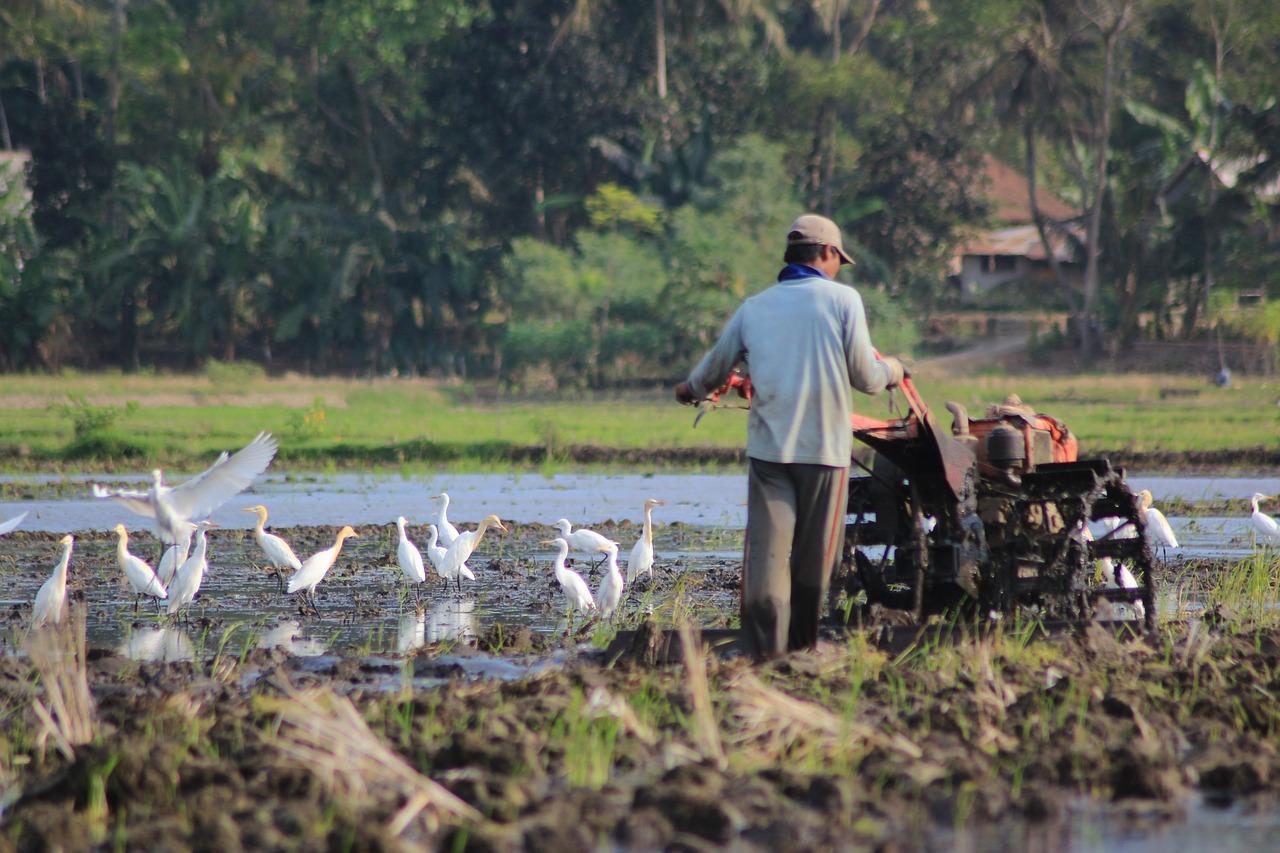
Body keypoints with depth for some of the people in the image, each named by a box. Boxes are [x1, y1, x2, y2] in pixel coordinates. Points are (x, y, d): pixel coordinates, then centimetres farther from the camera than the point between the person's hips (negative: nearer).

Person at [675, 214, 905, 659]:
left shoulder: (753, 308, 11)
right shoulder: (842, 299, 0)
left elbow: (714, 368, 22)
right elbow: (866, 378, -1)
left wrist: (690, 390, 44)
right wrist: (891, 371, 22)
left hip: (768, 445, 2)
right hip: (825, 447, -2)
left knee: (766, 547, -4)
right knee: (814, 554, 9)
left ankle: (766, 646, -14)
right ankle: (802, 644, 17)